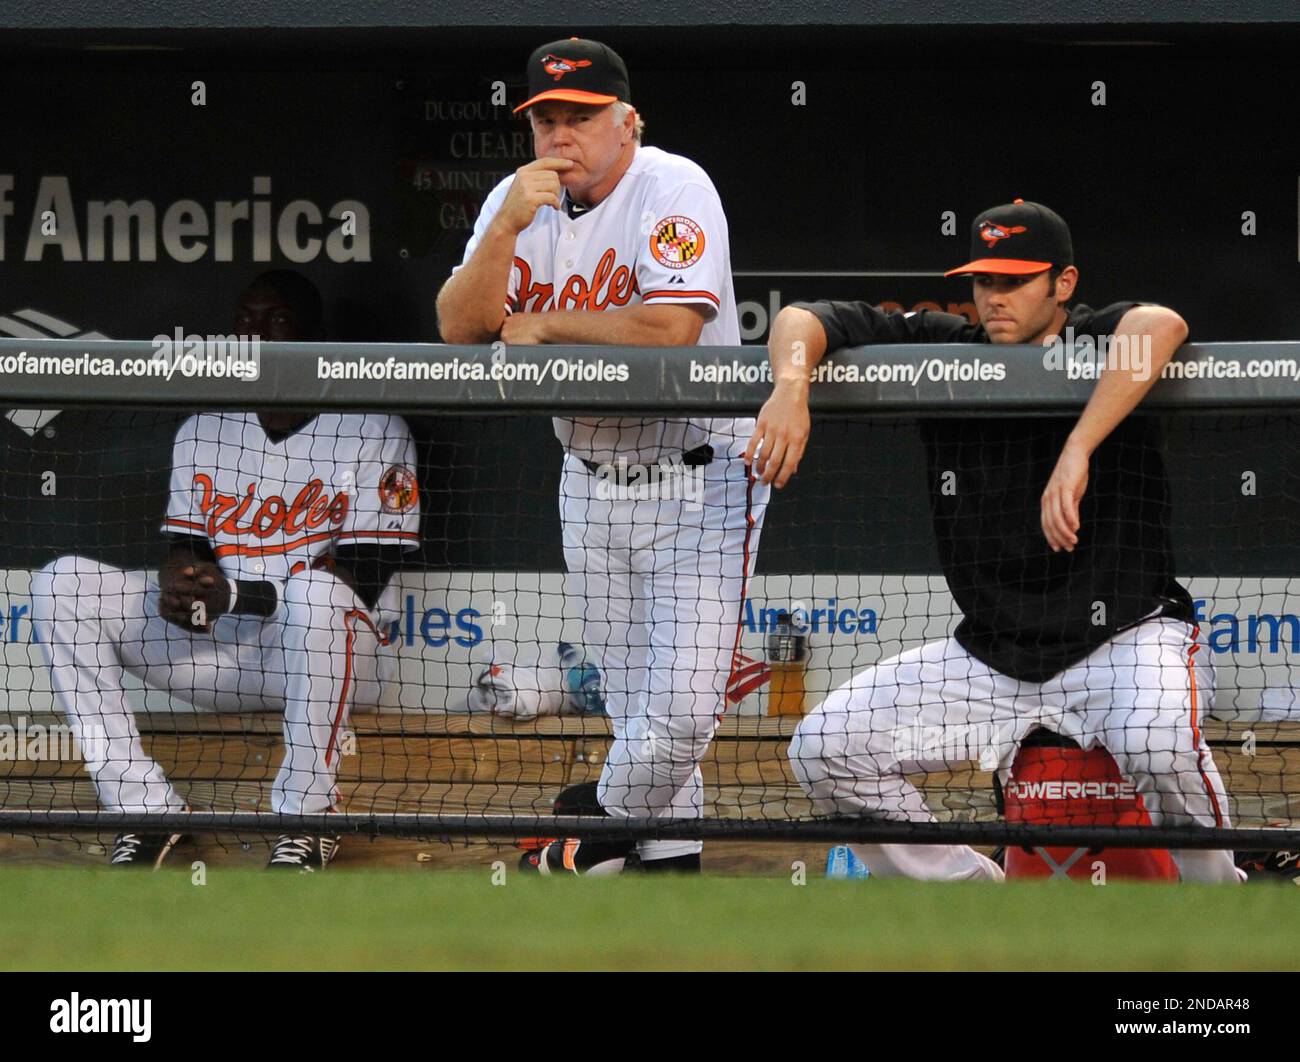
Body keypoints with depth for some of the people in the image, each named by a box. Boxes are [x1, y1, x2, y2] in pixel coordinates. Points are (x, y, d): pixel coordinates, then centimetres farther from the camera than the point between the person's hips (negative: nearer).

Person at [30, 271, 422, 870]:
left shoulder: (374, 432, -4)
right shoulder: (203, 433, 13)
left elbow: (358, 586, -11)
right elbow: (186, 550, 10)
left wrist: (233, 596, -23)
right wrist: (178, 585, -18)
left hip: (322, 660, -5)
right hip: (217, 658, 5)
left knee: (315, 593, -41)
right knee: (63, 584, -13)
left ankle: (308, 818, -26)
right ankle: (146, 810, -17)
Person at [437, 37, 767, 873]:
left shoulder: (674, 190, -15)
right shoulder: (520, 200, 3)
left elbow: (670, 329, -27)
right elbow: (459, 329, -6)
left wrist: (540, 325, -15)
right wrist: (509, 227, -20)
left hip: (697, 479, -5)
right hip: (591, 482, 6)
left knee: (681, 707, -13)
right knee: (636, 704, 6)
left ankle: (599, 836, 9)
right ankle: (669, 860, 16)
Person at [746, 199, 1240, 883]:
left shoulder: (1098, 346, -12)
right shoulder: (945, 352, 1)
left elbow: (1160, 327, -37)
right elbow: (803, 319, -1)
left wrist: (1076, 453, -46)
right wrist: (791, 385, -25)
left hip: (1125, 638, -5)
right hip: (991, 658, 5)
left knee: (1158, 740, -37)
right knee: (823, 749, -6)